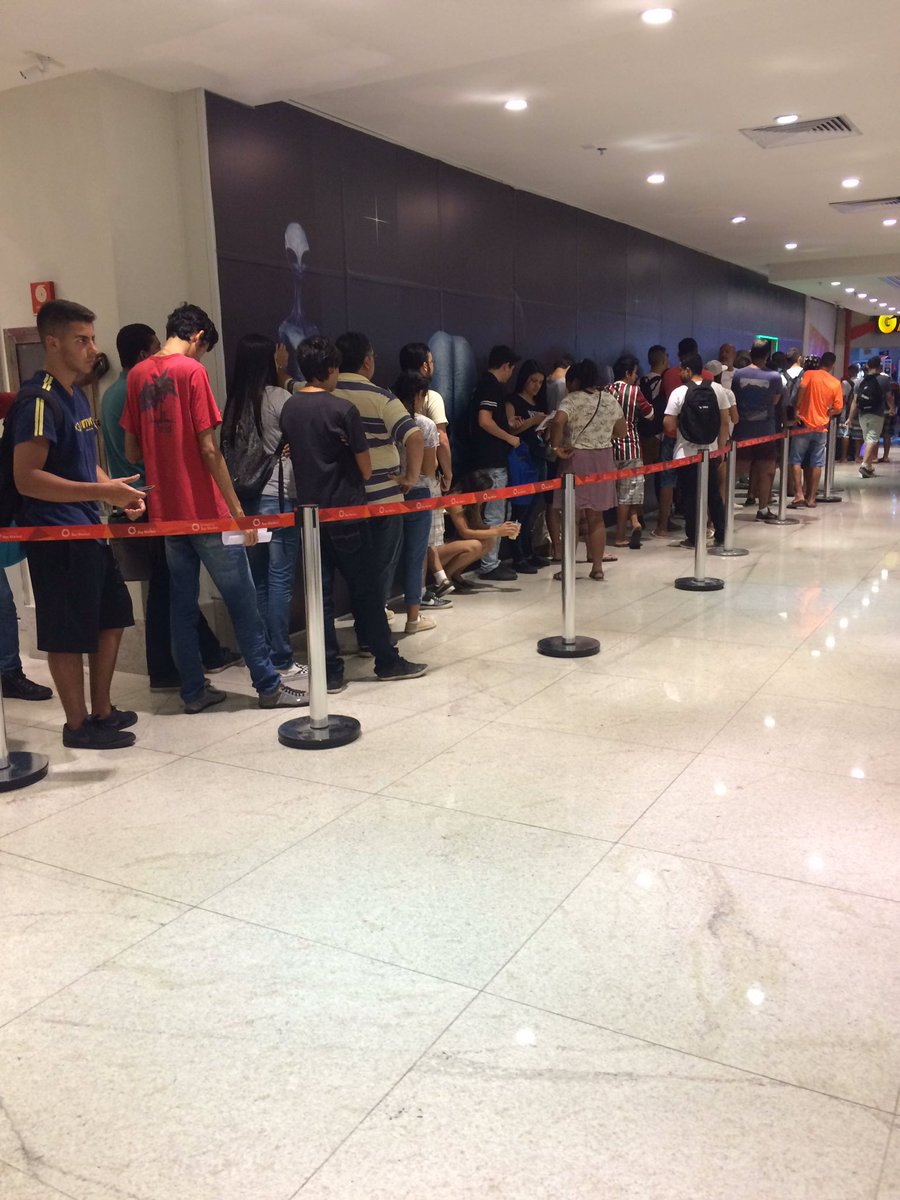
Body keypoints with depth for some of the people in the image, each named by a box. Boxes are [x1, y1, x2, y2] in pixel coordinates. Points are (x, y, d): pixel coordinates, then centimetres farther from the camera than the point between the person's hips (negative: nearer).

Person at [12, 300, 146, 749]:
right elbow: (26, 478, -24)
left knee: (112, 617, 16)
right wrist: (101, 491, -28)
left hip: (88, 530, 10)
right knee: (68, 634, 2)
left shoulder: (77, 396, 13)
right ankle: (78, 724, 16)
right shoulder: (38, 401, -16)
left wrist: (119, 491, 6)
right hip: (56, 536, -10)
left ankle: (102, 710, 29)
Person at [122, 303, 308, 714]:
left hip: (165, 509, 7)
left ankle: (194, 690, 17)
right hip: (205, 509, -6)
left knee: (182, 603, 12)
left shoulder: (137, 375, 9)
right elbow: (208, 449, -16)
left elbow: (132, 452, 11)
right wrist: (237, 510, -14)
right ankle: (268, 686, 8)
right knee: (242, 601, 2)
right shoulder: (192, 370, -10)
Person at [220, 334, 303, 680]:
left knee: (258, 580, 11)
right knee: (280, 580, -2)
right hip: (278, 496, -6)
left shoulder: (232, 401, 8)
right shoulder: (278, 397, -8)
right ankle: (280, 660, 0)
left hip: (244, 497, 6)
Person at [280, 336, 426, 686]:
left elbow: (293, 453, 11)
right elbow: (365, 466, -6)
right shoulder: (342, 409, -11)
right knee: (365, 589, 5)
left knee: (321, 592, 7)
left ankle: (330, 671, 9)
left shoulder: (289, 409, 3)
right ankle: (387, 661, 14)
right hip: (345, 512, -5)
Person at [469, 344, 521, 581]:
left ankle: (491, 561, 21)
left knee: (493, 513, 15)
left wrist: (509, 424, 29)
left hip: (487, 459, 10)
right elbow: (485, 421, -23)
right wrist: (510, 437, -13)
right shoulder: (492, 386, -13)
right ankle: (489, 566, 0)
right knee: (495, 515, -5)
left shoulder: (484, 384, 16)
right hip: (493, 461, -10)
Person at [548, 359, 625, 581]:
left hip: (577, 459, -5)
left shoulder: (573, 400, -9)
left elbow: (558, 422, -27)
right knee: (596, 517, 12)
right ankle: (597, 567, 14)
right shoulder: (610, 399, 9)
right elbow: (621, 431, 14)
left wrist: (555, 447, -16)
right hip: (603, 459, 5)